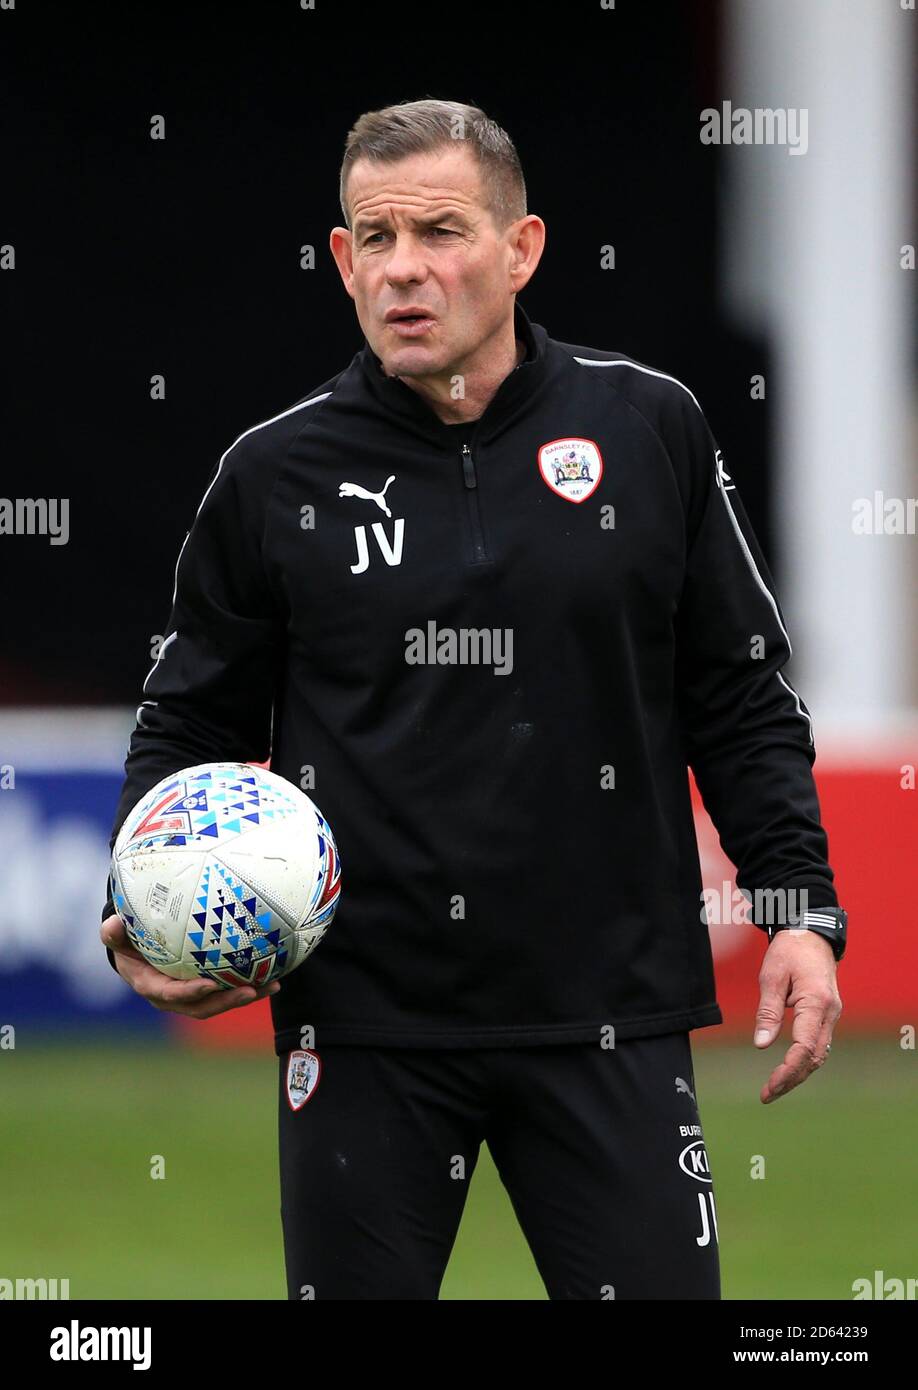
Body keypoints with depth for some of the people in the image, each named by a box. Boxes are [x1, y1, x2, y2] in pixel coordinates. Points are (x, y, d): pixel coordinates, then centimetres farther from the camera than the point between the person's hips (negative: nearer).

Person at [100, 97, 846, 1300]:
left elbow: (741, 693, 8)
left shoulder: (648, 429, 2)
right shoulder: (277, 474, 2)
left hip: (604, 1013, 0)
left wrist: (799, 905, -1)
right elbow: (193, 718, 10)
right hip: (359, 1012, 0)